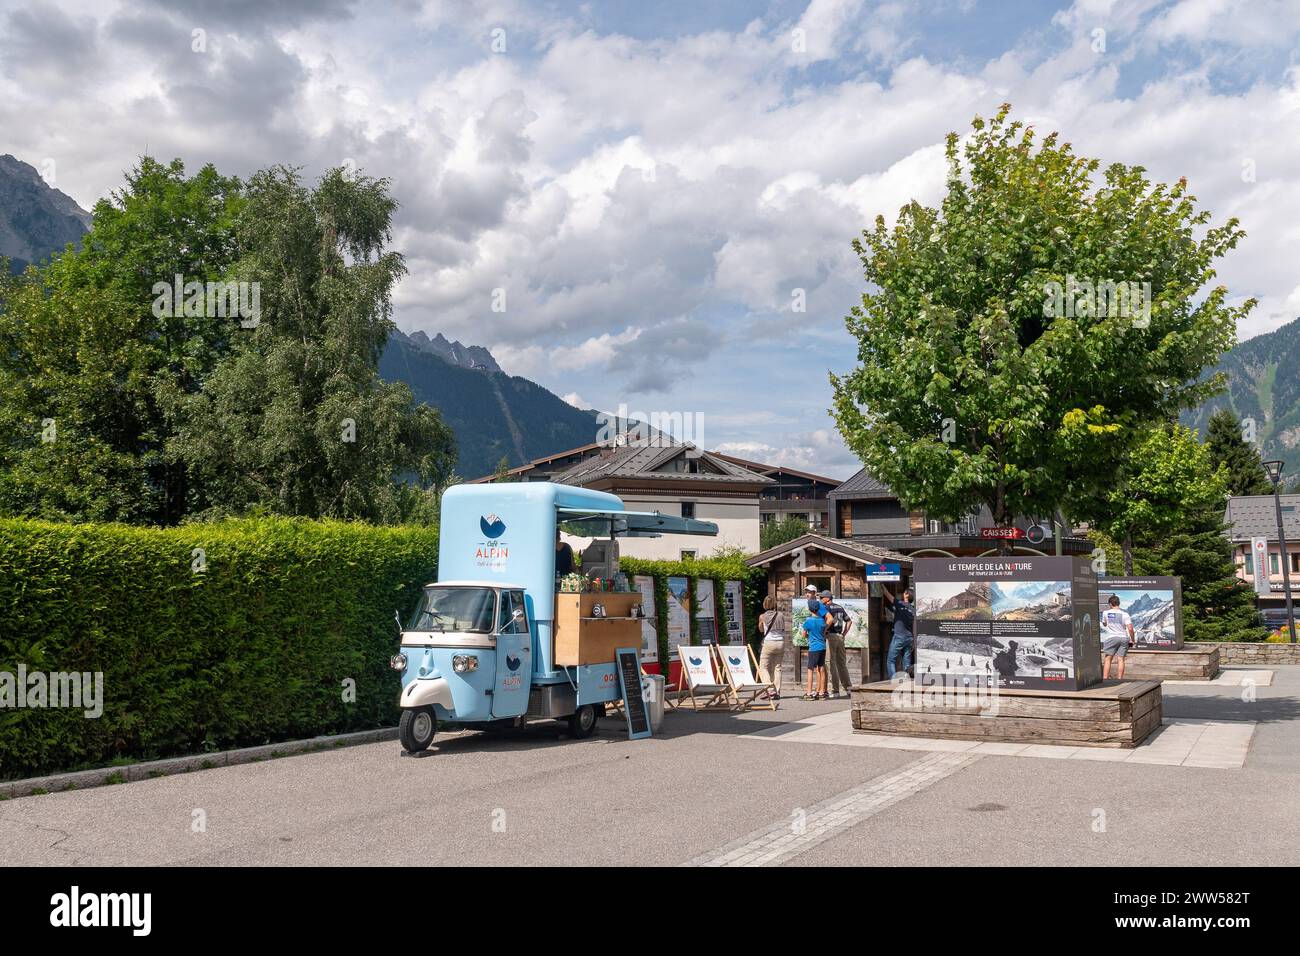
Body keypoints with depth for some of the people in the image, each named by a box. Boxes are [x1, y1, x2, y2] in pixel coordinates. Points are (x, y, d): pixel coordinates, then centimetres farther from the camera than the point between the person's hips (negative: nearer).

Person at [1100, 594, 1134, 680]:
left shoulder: (1106, 613, 1)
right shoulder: (1124, 614, -2)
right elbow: (1130, 628, -10)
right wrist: (1132, 639, 3)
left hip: (1111, 637, -1)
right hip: (1124, 638, 1)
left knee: (1107, 659, 3)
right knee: (1121, 659, 6)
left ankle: (1105, 678, -4)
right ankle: (1119, 679, 6)